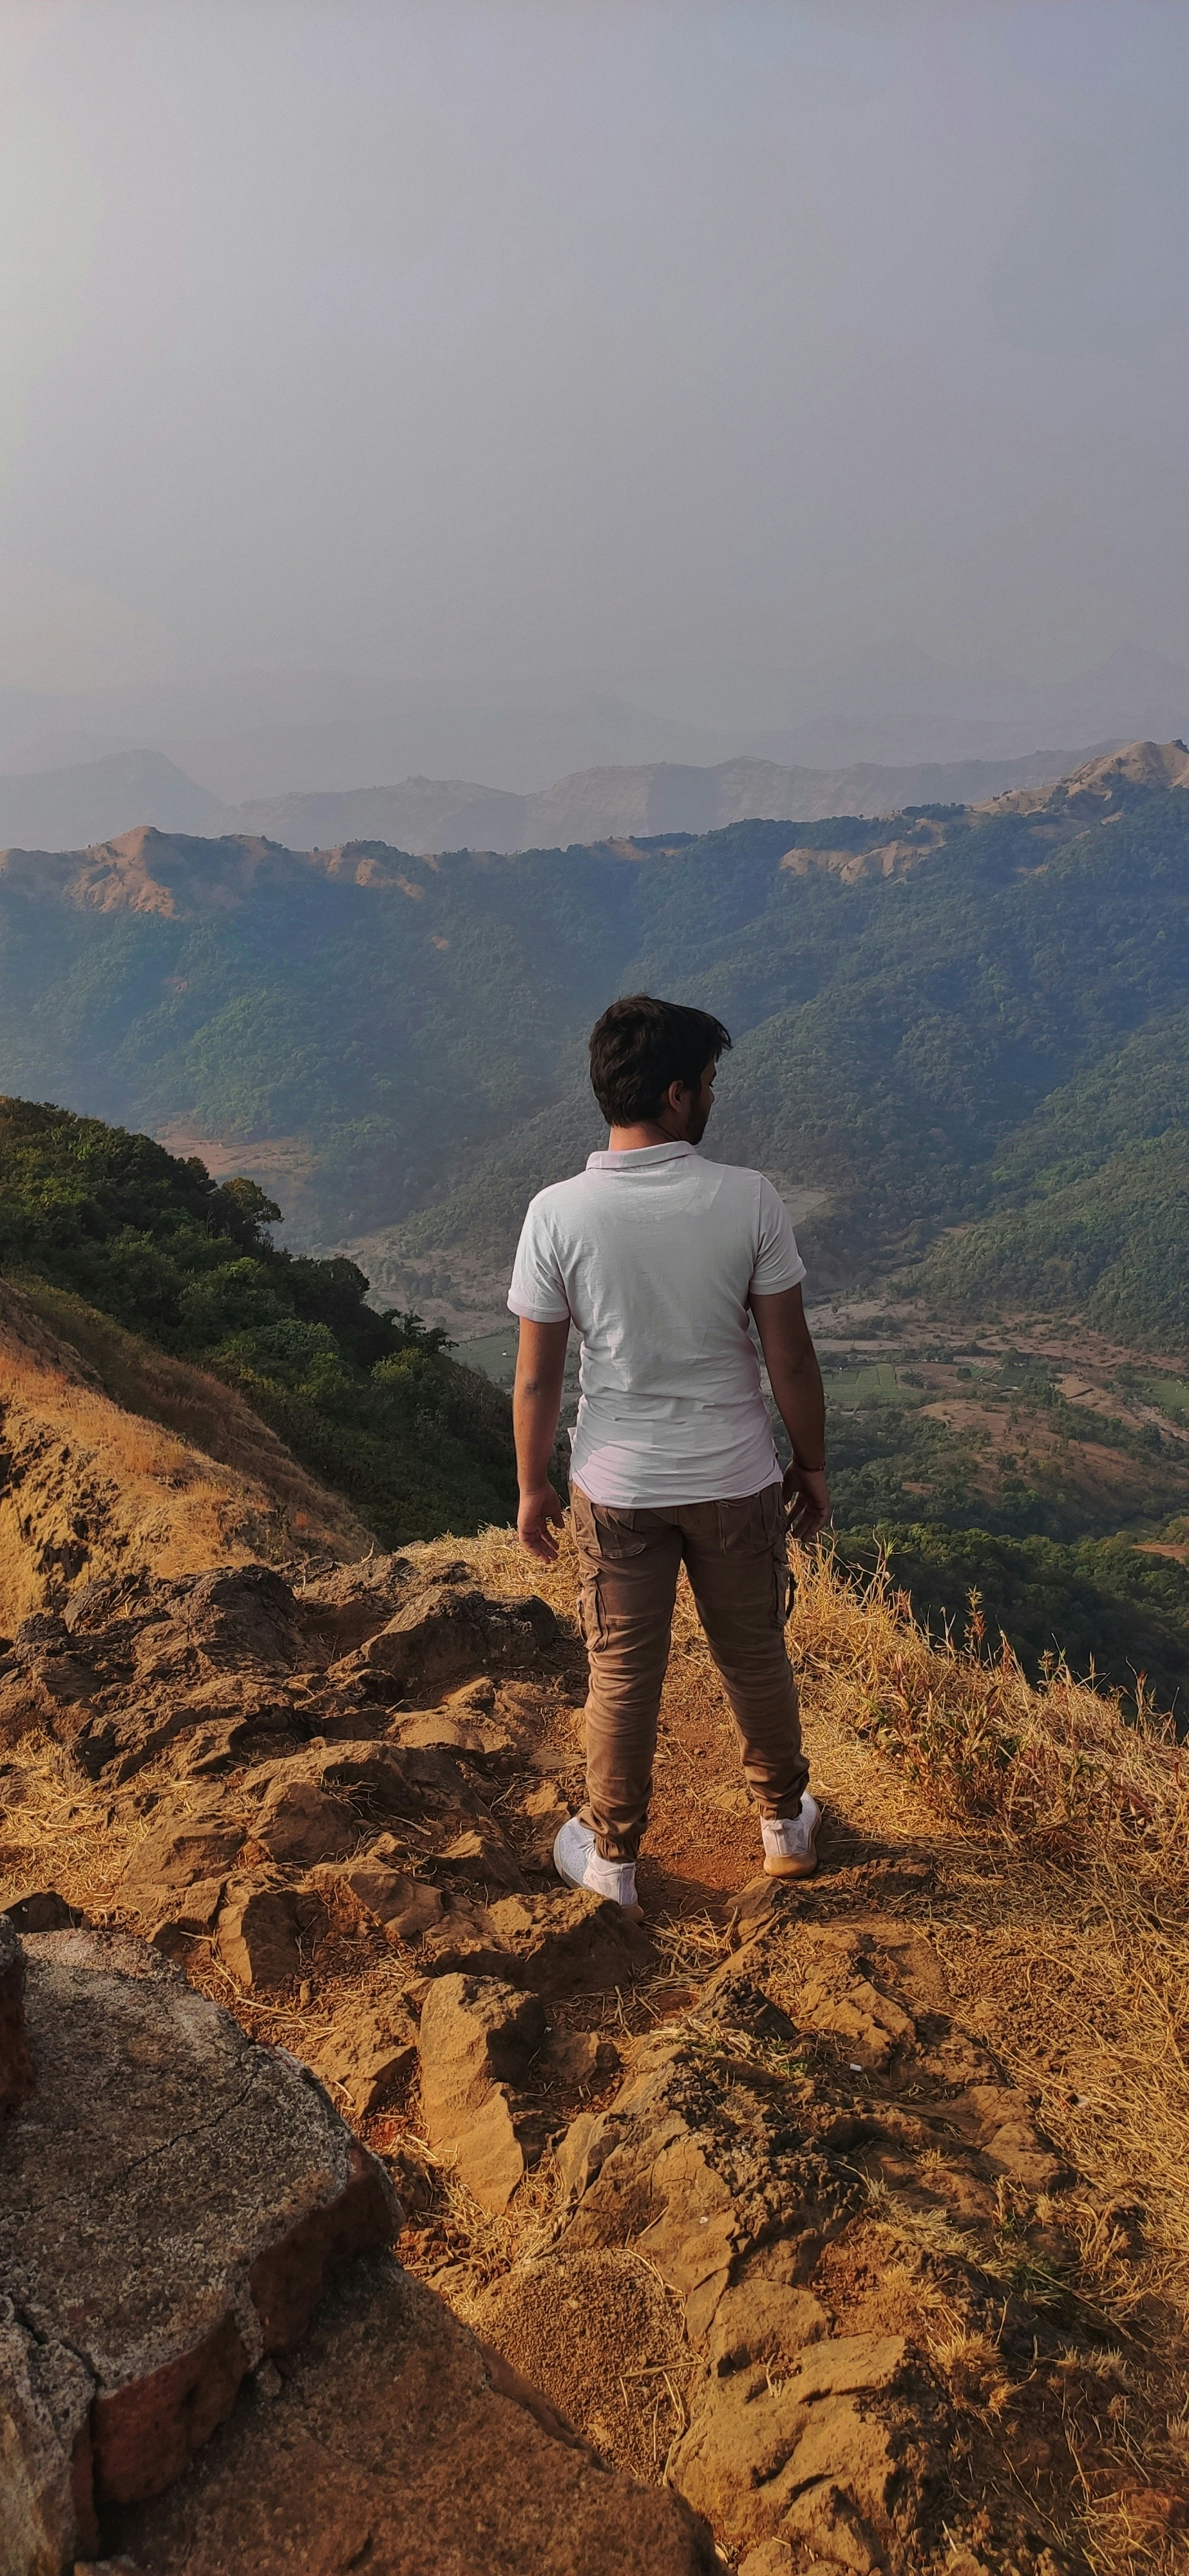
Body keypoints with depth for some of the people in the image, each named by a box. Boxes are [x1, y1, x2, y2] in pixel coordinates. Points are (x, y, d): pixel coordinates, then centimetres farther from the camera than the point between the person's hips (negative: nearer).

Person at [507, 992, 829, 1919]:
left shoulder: (558, 1214, -15)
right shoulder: (750, 1200, -16)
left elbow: (537, 1377, -9)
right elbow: (790, 1357, -9)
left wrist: (533, 1487, 6)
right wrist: (812, 1464, 6)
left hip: (618, 1486, 0)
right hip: (736, 1479, 0)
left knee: (623, 1675, 16)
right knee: (756, 1655, 22)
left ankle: (612, 1857, 33)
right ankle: (785, 1822, 42)